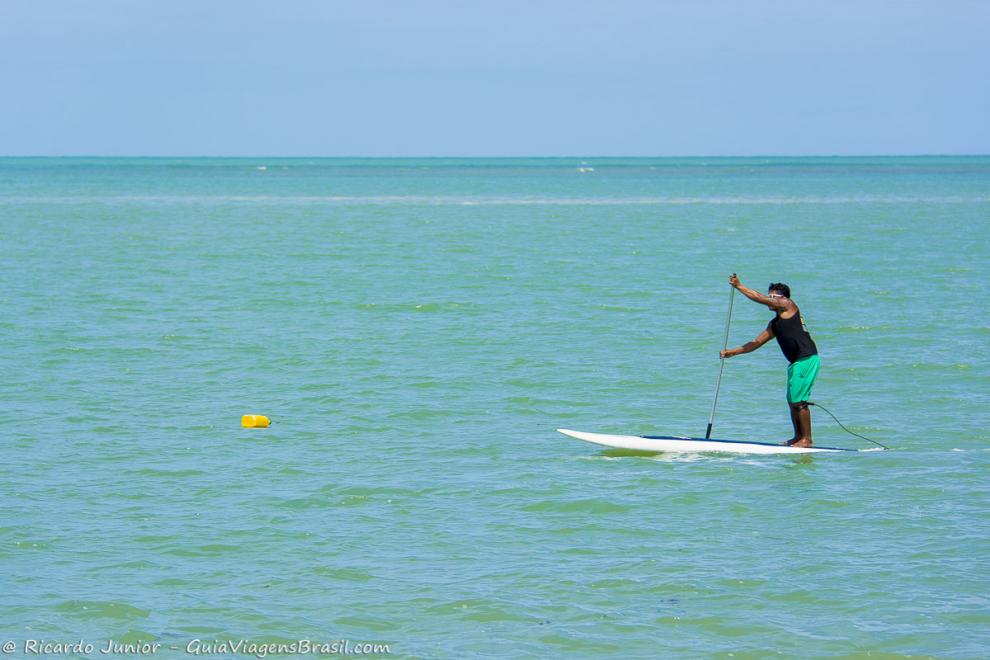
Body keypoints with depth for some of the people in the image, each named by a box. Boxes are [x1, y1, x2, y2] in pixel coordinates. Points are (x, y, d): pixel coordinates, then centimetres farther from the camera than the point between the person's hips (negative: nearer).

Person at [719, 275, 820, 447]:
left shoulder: (788, 306, -2)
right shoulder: (775, 324, 22)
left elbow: (760, 298, -9)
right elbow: (756, 343, 22)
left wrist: (738, 286, -6)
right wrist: (733, 352, 17)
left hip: (807, 359, -10)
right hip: (796, 362, 10)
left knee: (798, 400, -10)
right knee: (792, 400, 12)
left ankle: (807, 439, -8)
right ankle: (799, 437, 19)